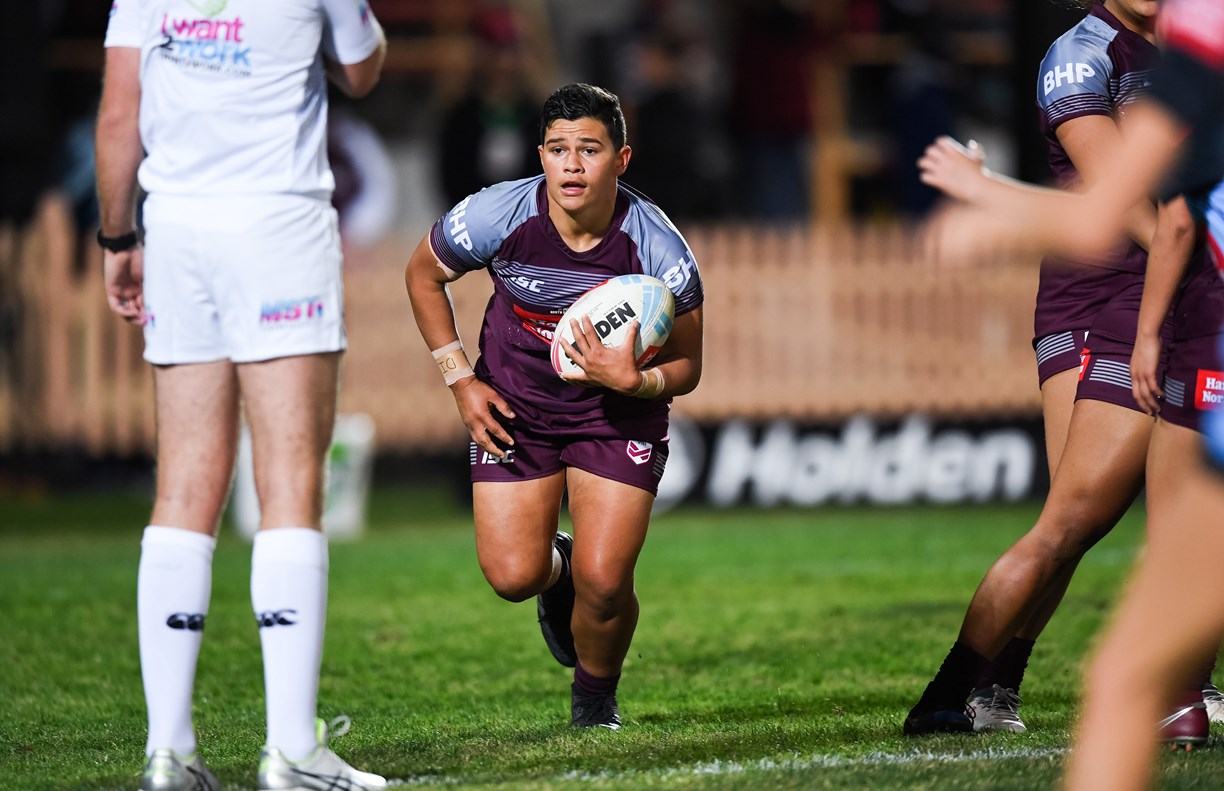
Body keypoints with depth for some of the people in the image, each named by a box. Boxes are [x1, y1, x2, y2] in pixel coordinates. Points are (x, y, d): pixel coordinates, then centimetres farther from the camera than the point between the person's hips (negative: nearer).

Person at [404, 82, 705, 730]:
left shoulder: (658, 249, -22)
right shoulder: (498, 216, -20)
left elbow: (685, 365, -10)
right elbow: (424, 273, 1)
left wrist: (634, 381, -32)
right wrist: (461, 380, -4)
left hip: (618, 415, -1)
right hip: (514, 408, 1)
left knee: (604, 583, -13)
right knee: (513, 577, -9)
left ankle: (595, 697, 19)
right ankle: (557, 571, 31)